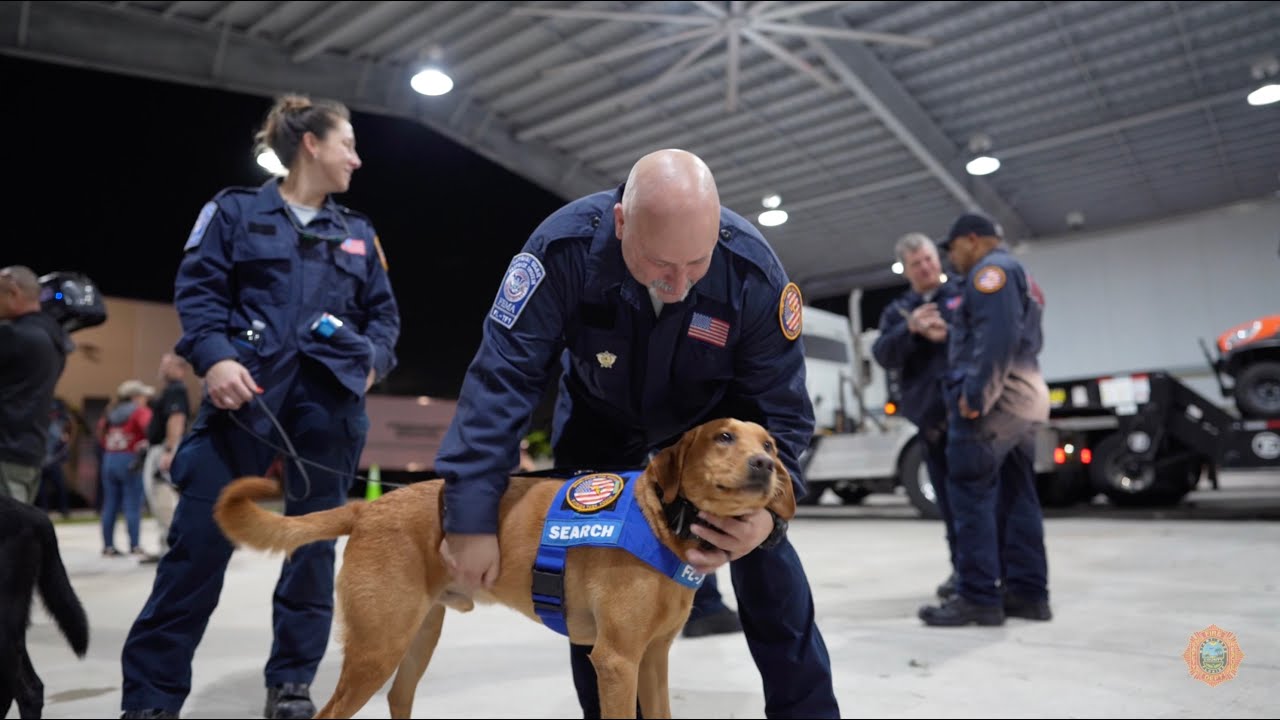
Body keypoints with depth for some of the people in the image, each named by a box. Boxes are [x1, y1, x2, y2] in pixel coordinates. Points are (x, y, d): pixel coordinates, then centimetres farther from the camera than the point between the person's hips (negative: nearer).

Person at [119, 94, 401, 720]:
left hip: (329, 398, 3)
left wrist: (372, 361, -2)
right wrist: (215, 358, -15)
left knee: (315, 539, 5)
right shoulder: (237, 211, 9)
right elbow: (198, 291, 1)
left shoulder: (358, 233, 18)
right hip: (246, 389, -3)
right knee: (200, 537, -4)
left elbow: (385, 314, 17)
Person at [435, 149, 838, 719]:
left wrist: (767, 508, -44)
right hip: (599, 415, 1)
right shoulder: (565, 247, -36)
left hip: (715, 413, 0)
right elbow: (502, 376, -36)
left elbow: (782, 411, -26)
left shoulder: (754, 272, -33)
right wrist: (472, 516, -41)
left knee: (761, 545, -10)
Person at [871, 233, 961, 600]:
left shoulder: (964, 295, 11)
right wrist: (910, 329, -15)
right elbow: (883, 355, 1)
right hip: (932, 414, 3)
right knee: (949, 496, 6)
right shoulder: (896, 311, 17)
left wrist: (949, 334, -17)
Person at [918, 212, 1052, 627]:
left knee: (971, 496, -11)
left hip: (995, 397, -11)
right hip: (1024, 398, 11)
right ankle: (1029, 593, 12)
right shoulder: (1020, 278, 28)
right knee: (1016, 499, 9)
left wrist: (975, 394, -23)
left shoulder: (990, 270, -5)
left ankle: (978, 597, -11)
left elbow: (996, 337, -20)